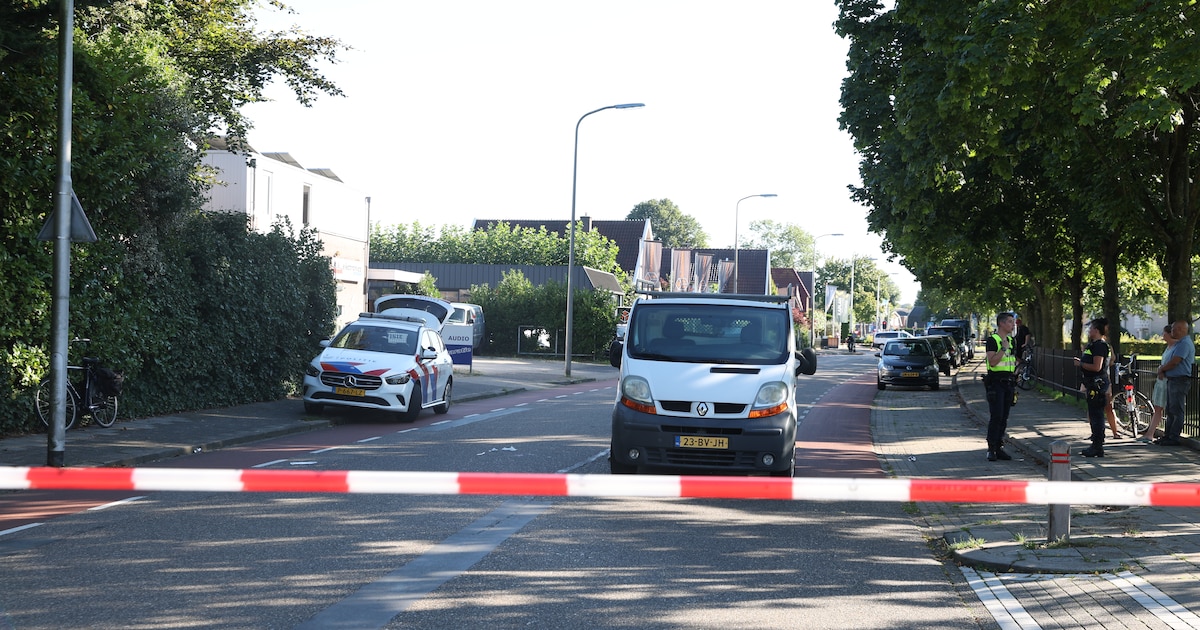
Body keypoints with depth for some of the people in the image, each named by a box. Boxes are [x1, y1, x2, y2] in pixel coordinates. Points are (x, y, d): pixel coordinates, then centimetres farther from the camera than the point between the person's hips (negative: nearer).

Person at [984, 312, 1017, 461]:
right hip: (996, 383, -7)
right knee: (996, 417, -11)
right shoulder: (992, 340, -9)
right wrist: (1004, 348, -20)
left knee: (1004, 417, 7)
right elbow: (992, 362, -20)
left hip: (1008, 383, 8)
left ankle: (999, 448, 11)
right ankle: (991, 449, -8)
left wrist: (1014, 385, 21)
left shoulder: (1010, 340, 16)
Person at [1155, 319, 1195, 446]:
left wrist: (1161, 369, -4)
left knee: (1176, 411, -7)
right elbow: (1166, 360, 23)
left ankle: (1173, 438, -6)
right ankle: (1167, 435, 18)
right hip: (1172, 380, 11)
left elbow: (1174, 362, -21)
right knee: (1170, 411, 13)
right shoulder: (1177, 343, 19)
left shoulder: (1185, 344, -15)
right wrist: (1162, 370, 2)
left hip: (1180, 381, -11)